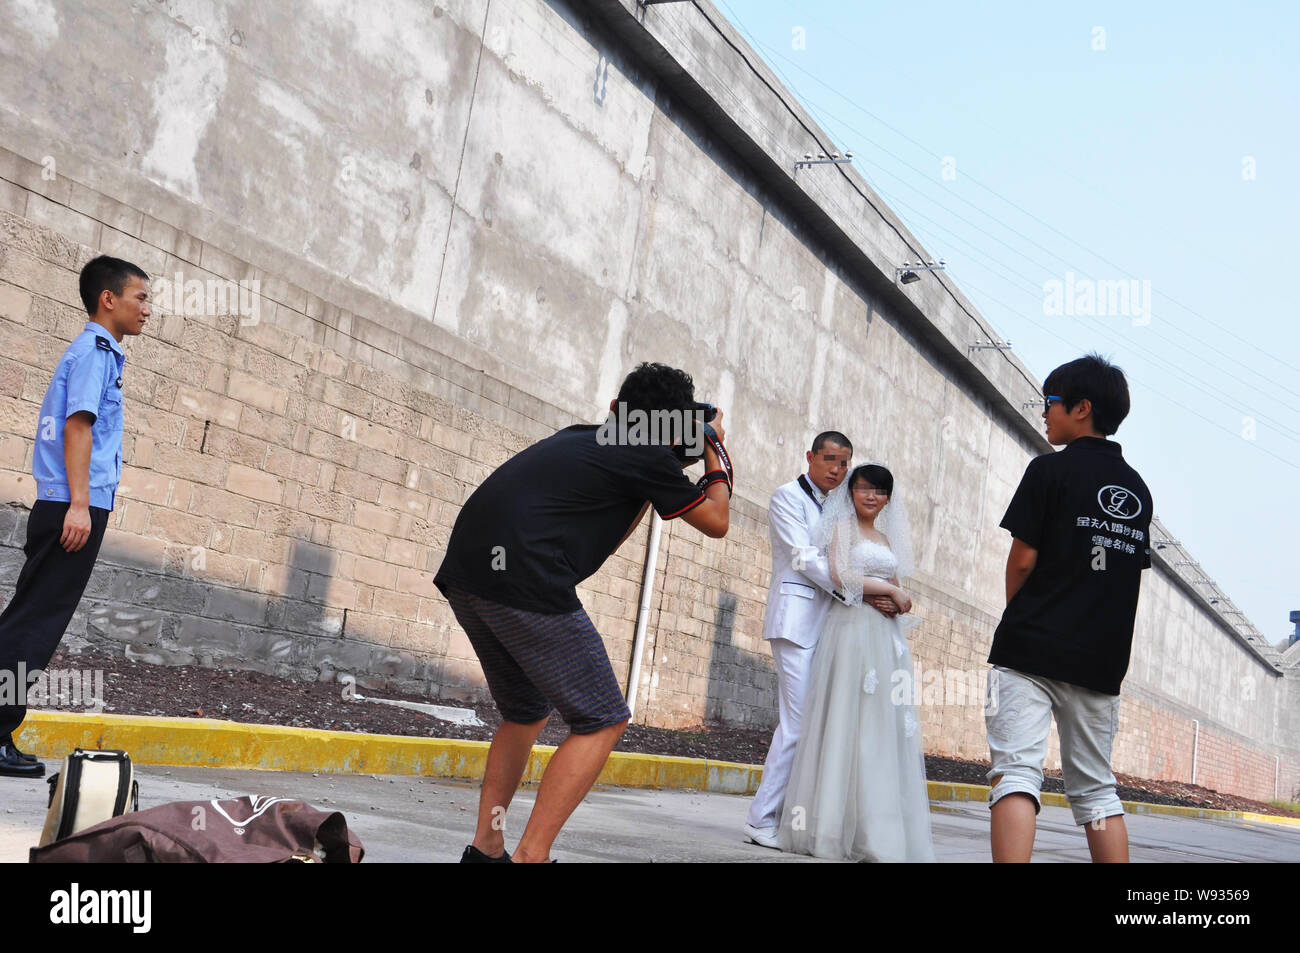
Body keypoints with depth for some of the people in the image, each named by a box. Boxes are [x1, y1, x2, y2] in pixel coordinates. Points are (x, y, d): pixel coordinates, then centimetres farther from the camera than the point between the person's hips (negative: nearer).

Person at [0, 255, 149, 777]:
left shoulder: (91, 351, 23)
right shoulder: (96, 350, -7)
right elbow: (78, 424, -17)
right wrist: (80, 503, -23)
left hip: (62, 507, 10)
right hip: (76, 506, -10)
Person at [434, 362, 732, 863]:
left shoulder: (582, 439, 25)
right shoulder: (650, 455, 3)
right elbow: (716, 522, 17)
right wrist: (715, 449, 29)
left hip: (465, 574, 9)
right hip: (525, 582, -9)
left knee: (526, 713, 25)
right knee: (603, 721, 3)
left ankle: (485, 848, 21)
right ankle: (529, 855, -3)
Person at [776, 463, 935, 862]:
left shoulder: (886, 539, 24)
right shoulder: (842, 527, 5)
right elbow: (841, 576, -10)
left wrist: (900, 599, 1)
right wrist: (890, 590, -4)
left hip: (886, 636, 6)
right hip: (851, 628, -6)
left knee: (884, 724, 1)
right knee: (849, 720, -9)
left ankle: (876, 829, 2)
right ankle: (838, 826, -7)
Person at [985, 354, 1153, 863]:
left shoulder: (1051, 469, -5)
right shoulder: (1137, 488, 14)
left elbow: (1023, 559, -7)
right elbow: (1134, 572, 15)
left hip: (1032, 649, -6)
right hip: (1101, 661, 6)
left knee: (1016, 773, -11)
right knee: (1096, 787, 13)